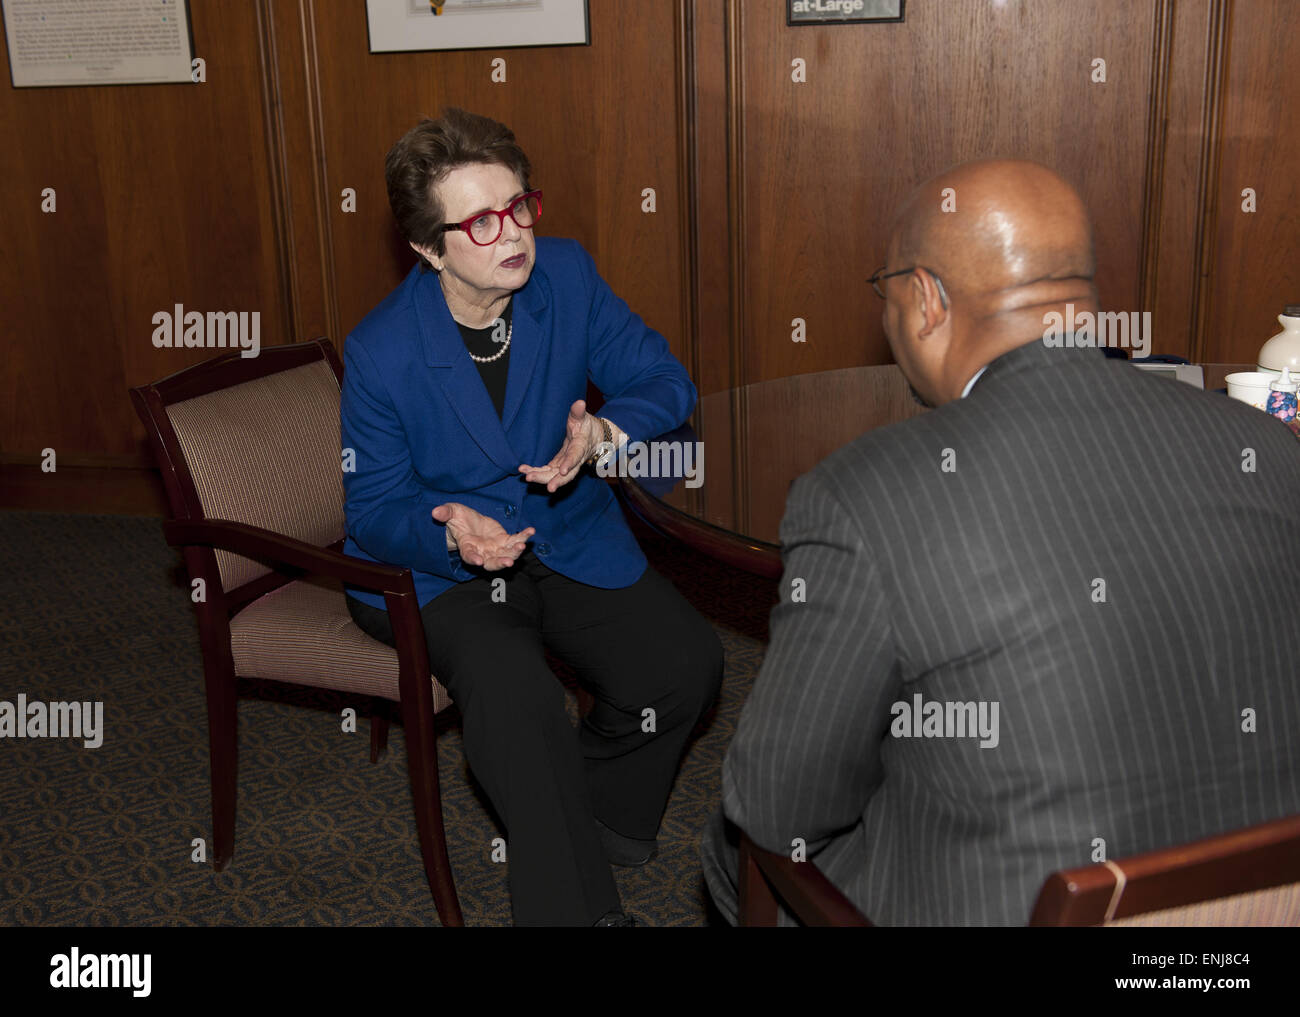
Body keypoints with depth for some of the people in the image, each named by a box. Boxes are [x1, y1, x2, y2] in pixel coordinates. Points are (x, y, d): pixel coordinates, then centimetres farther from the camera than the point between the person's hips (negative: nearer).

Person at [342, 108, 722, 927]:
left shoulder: (567, 275, -6)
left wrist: (604, 434, -24)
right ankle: (579, 905, -13)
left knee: (686, 662, -19)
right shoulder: (379, 352, -15)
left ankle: (593, 806, 12)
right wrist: (451, 529, -30)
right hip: (438, 568, -3)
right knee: (516, 696, -33)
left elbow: (665, 381, -1)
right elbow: (374, 508, -7)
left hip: (572, 539, 4)